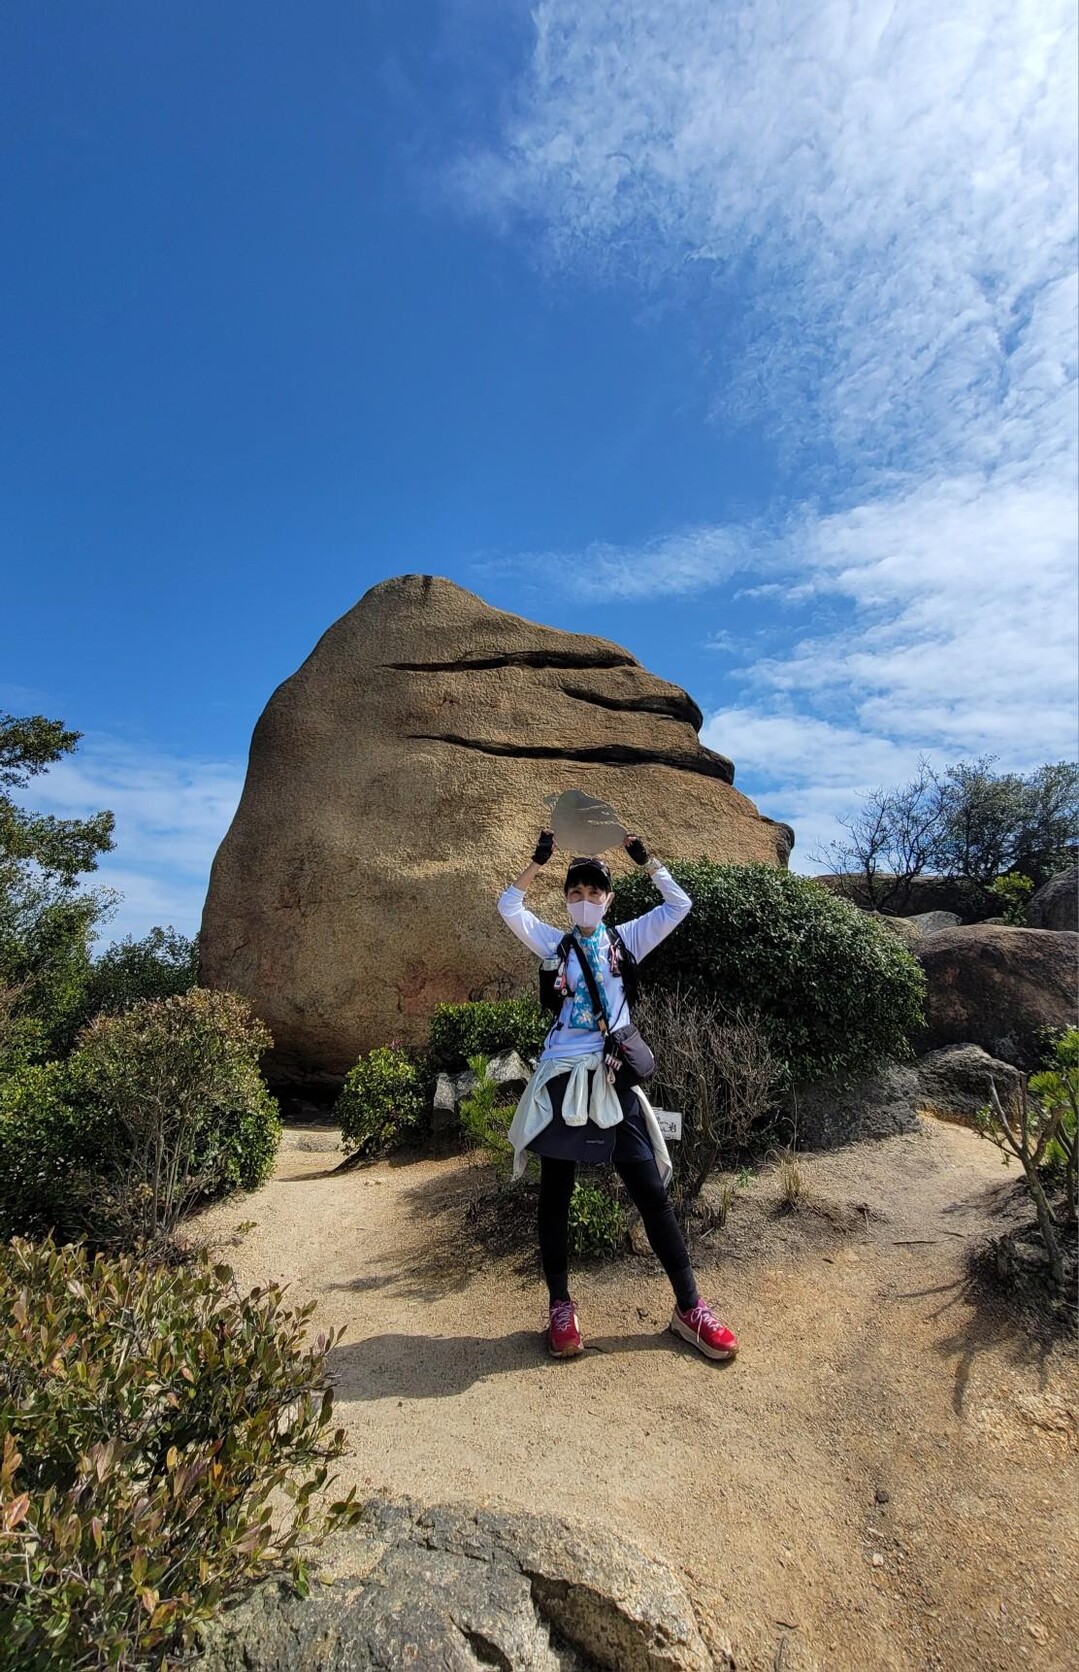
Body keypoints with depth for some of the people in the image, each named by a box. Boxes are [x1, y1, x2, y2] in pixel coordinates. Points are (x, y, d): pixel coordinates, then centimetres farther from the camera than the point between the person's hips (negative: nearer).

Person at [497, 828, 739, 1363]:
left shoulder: (625, 940, 8)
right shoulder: (554, 943, 7)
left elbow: (679, 905, -1)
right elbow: (509, 907, -6)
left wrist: (646, 860, -6)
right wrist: (539, 860, -12)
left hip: (612, 1078, 0)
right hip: (561, 1076, 0)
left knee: (650, 1190, 3)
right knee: (555, 1193, 8)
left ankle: (688, 1307, 17)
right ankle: (560, 1306, 25)